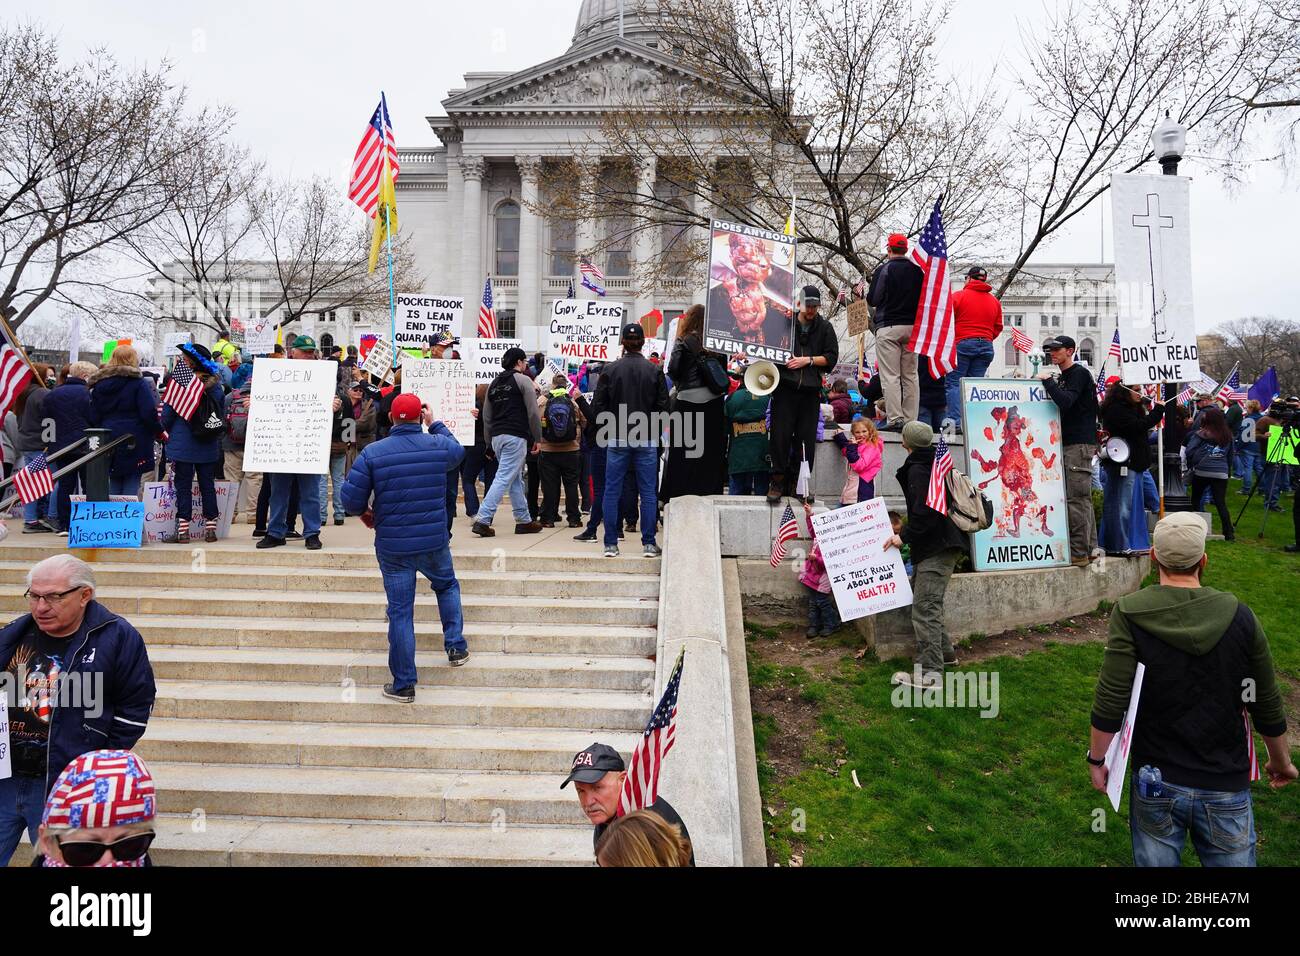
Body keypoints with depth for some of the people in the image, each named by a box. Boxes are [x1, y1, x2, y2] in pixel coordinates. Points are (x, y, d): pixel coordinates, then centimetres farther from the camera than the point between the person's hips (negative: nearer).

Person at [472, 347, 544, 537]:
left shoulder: (494, 383, 18)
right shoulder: (522, 380, -2)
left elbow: (487, 416, 17)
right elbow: (533, 412, -7)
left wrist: (489, 442, 21)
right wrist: (537, 438, -1)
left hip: (497, 436, 8)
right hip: (515, 436, -8)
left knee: (516, 479, 15)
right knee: (504, 478, -9)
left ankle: (524, 521, 20)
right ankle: (482, 520, -15)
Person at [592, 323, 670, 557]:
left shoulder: (610, 370, -3)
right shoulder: (654, 371, -2)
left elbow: (598, 406, -3)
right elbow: (663, 406, -1)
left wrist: (606, 432, 11)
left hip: (616, 441, 0)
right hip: (647, 441, 0)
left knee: (612, 492, 6)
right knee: (648, 493, 6)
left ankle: (611, 544, 6)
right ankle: (649, 544, 6)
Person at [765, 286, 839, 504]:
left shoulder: (825, 328, 12)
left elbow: (831, 357, 6)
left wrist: (808, 360, -5)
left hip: (811, 391, 2)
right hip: (785, 387, -1)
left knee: (806, 439, 1)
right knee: (780, 435, -7)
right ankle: (778, 480, 0)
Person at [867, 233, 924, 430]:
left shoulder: (883, 269, -7)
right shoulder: (918, 270, 8)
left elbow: (872, 300, -6)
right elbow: (924, 298, 13)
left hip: (888, 327, -5)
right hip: (913, 327, 5)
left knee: (890, 377, -5)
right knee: (911, 376, 8)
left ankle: (895, 419, -12)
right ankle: (911, 420, 8)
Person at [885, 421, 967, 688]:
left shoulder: (918, 469, -13)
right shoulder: (934, 463, 18)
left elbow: (925, 511, -23)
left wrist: (905, 536, -14)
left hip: (935, 548, -11)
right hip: (943, 543, 11)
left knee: (925, 607, -12)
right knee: (929, 603, 20)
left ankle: (930, 672, -13)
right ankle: (944, 652, 30)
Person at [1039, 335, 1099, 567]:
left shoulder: (1079, 373, -8)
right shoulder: (1063, 377, 21)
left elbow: (1065, 401, -22)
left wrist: (1047, 381, -12)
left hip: (1079, 444, -10)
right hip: (1068, 444, 10)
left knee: (1077, 499, -11)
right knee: (1083, 498, 11)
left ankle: (1079, 552, -10)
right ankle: (1088, 548, 15)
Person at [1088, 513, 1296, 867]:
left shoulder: (1130, 613, -13)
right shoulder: (1239, 615, -7)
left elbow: (1110, 701, -15)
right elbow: (1267, 706, 3)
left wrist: (1097, 759, -1)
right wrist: (1281, 761, 20)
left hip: (1157, 785, -1)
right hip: (1227, 787, 1)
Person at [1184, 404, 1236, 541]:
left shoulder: (1201, 434, -7)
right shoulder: (1228, 435, 6)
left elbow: (1189, 450, -10)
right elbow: (1230, 455, 14)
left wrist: (1190, 465, 6)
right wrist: (1228, 470, 23)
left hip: (1202, 471, -3)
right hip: (1221, 473, 3)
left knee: (1195, 499, 14)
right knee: (1221, 503, 1)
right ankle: (1228, 533, -5)